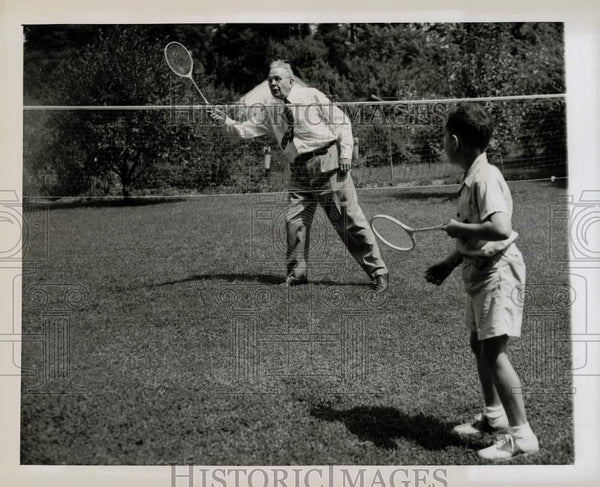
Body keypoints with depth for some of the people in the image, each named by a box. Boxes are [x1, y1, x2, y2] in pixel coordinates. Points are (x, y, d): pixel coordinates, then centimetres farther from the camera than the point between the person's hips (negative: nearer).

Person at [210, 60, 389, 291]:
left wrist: (346, 152, -8)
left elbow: (342, 121, 1)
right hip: (300, 170, 5)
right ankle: (297, 274, 15)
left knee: (349, 219, -5)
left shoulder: (311, 96, 0)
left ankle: (378, 272, 2)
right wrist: (225, 121, -2)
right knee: (294, 221, 0)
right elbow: (246, 129, 15)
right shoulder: (270, 110, 13)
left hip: (327, 161, -5)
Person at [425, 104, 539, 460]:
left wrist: (459, 228, -21)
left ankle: (522, 436, -2)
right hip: (479, 270, 10)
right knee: (479, 345, 18)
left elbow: (500, 229, -35)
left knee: (494, 352, -10)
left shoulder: (486, 179, -21)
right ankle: (494, 415, 35)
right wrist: (450, 263, 19)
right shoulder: (472, 177, 10)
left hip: (497, 271, -10)